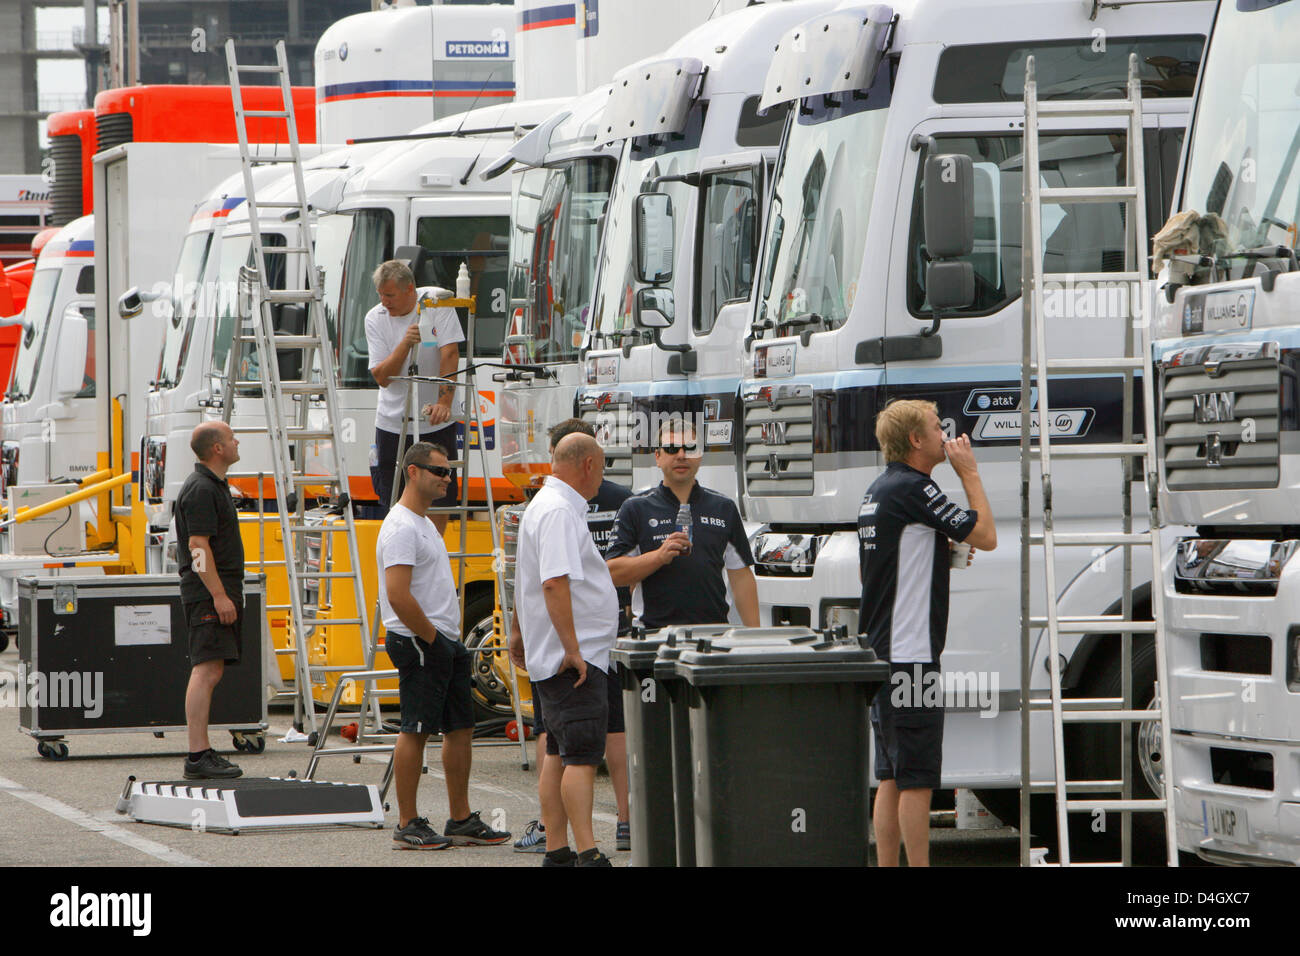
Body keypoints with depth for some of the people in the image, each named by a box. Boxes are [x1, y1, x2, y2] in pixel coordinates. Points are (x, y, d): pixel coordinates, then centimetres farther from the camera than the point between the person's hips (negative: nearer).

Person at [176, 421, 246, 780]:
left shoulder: (213, 485, 20)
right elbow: (198, 547, -20)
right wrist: (219, 595, -23)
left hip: (220, 593, 11)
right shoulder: (200, 489, -14)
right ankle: (198, 757, -20)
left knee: (208, 673, 10)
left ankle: (202, 752, 11)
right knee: (207, 671, -15)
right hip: (209, 593, -11)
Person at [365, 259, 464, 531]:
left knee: (439, 502, 1)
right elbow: (382, 377, -9)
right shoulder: (375, 318, -4)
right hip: (392, 424, 1)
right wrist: (406, 344, -25)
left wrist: (443, 402, -26)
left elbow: (449, 354, -15)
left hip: (435, 424, -1)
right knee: (393, 505, 2)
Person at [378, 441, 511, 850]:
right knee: (415, 731, -7)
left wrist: (450, 639, 16)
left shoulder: (423, 523, 19)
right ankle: (407, 825, -3)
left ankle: (461, 820, 17)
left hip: (444, 643, 11)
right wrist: (431, 637, -16)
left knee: (460, 728, 12)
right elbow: (398, 596, -23)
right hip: (417, 644, -11)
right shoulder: (402, 528, -15)